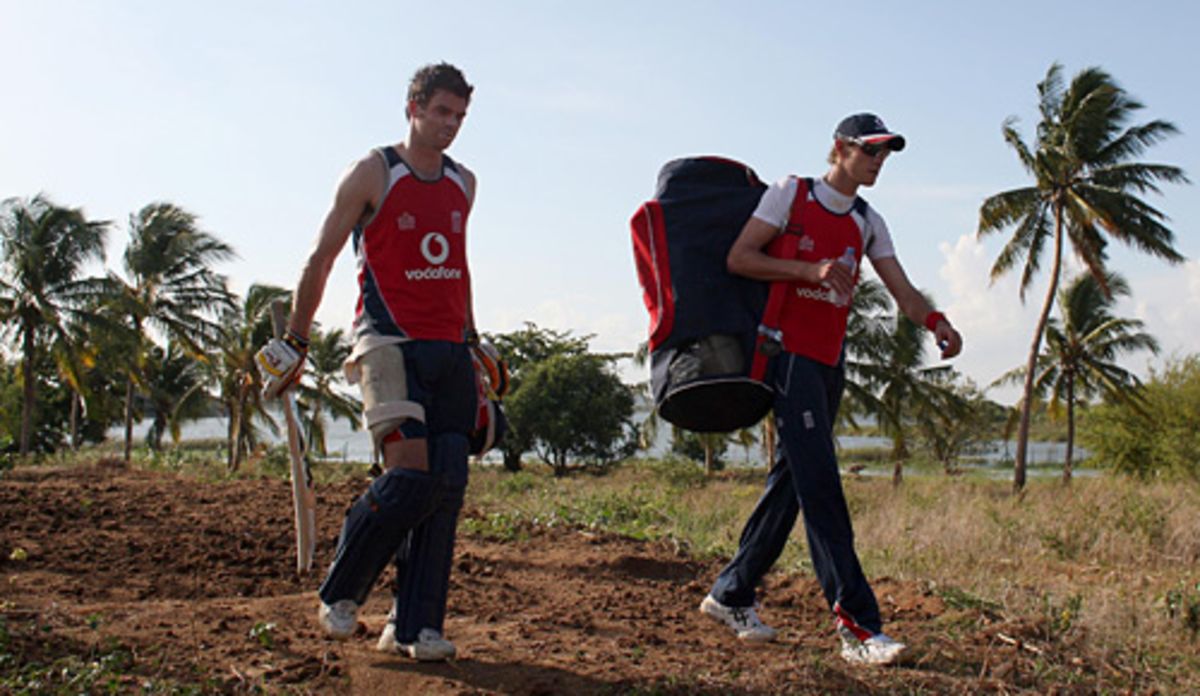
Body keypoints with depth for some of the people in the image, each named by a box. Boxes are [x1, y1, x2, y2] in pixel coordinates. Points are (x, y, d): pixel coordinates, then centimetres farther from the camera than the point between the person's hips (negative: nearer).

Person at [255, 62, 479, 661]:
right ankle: (339, 593, 4)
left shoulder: (463, 184, 16)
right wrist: (295, 342, 1)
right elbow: (320, 259, 2)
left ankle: (413, 626, 5)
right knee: (409, 473, -17)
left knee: (447, 486, -2)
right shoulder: (372, 174, 0)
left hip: (449, 350, 6)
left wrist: (473, 340, 23)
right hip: (389, 343, -6)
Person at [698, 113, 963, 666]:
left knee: (793, 480, 8)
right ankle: (857, 625, -17)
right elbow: (738, 258, -7)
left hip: (830, 361, 7)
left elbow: (902, 289, 8)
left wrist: (934, 321, -14)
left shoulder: (869, 223, 17)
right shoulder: (791, 193, 0)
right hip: (790, 354, -7)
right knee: (820, 486, -13)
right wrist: (812, 270, -18)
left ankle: (731, 594, 20)